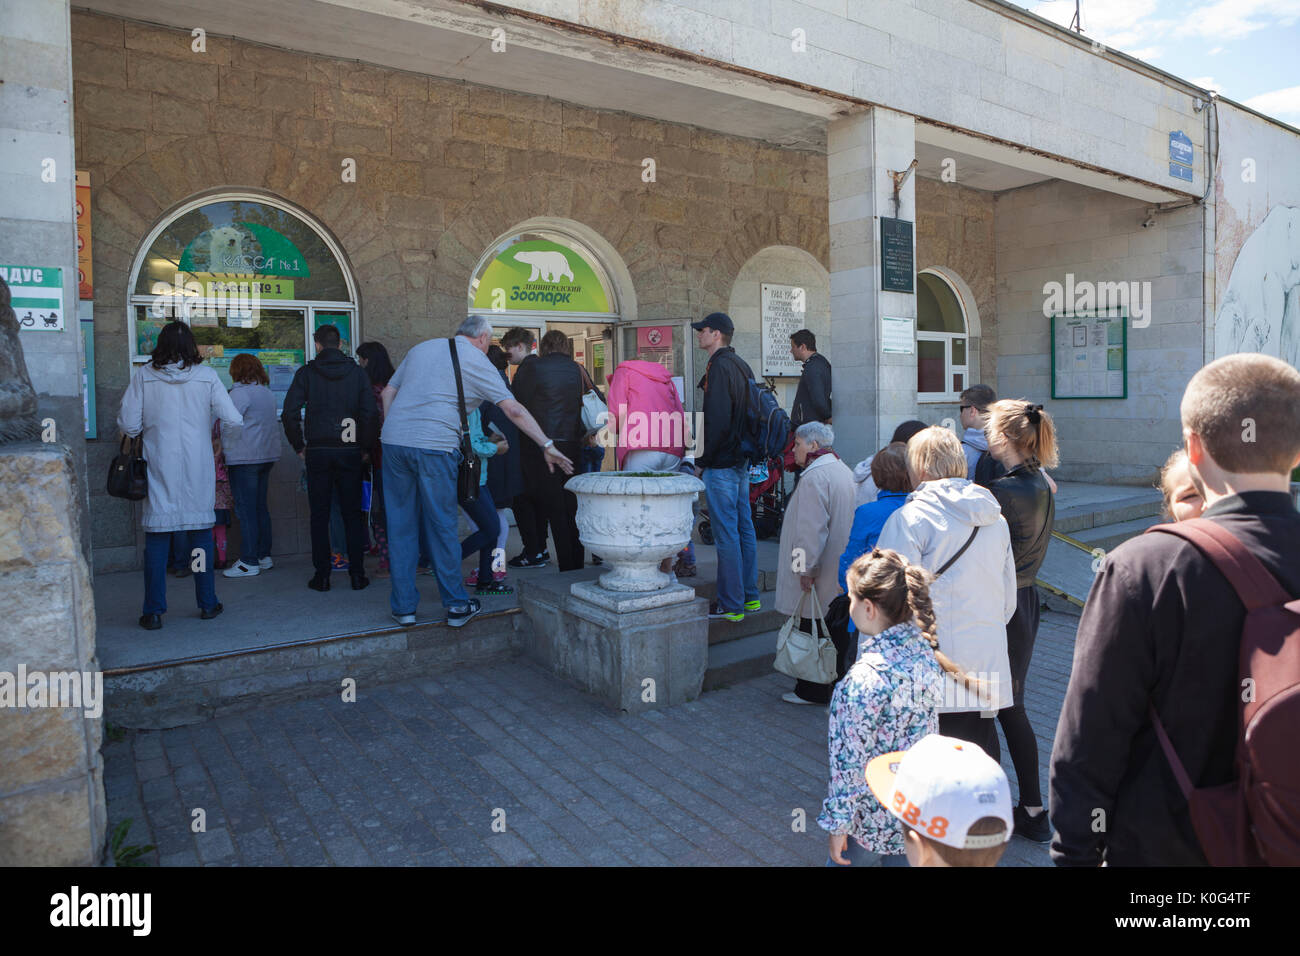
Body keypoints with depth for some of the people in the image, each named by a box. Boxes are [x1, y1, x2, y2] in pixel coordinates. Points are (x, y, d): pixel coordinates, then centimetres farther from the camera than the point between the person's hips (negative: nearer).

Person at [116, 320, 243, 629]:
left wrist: (151, 425, 16)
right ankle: (207, 604, 18)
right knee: (200, 534, 10)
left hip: (159, 468, 0)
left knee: (156, 537, 5)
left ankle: (153, 611, 7)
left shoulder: (144, 375, -2)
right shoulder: (206, 376, -3)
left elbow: (128, 424, -4)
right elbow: (233, 420, -6)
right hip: (198, 468, 0)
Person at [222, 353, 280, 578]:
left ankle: (249, 562, -3)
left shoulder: (240, 393, -11)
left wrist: (222, 447, 0)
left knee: (245, 509, -4)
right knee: (260, 507, 14)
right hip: (267, 455, 8)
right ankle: (264, 556, 18)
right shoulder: (268, 393, 14)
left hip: (244, 458, -8)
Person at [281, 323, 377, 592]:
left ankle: (322, 575, 9)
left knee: (319, 516, 6)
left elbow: (289, 413, -5)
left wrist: (300, 446, 5)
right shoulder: (358, 373, 3)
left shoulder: (306, 373, 0)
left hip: (318, 452, -1)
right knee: (352, 514, 7)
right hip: (350, 452, 1)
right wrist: (363, 446, 5)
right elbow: (371, 413, -3)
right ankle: (357, 574, 7)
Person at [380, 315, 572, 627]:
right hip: (435, 447, -5)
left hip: (394, 441, 5)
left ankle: (404, 607, 15)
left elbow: (388, 391, 21)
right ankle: (456, 605, 13)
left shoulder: (421, 348, 22)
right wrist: (547, 445, 1)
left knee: (401, 527, 9)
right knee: (442, 527, 4)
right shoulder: (477, 361, 4)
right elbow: (514, 410, -2)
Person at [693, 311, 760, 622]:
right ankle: (749, 596, 22)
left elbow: (716, 421, -21)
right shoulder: (741, 365, 15)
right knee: (744, 528, 14)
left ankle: (730, 604, 1)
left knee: (726, 534, -5)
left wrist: (701, 462, -13)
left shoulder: (719, 367, -15)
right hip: (742, 459, 10)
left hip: (721, 463, -10)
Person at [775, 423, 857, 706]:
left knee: (813, 630, 2)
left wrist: (805, 568, -18)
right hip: (842, 574, 9)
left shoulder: (815, 476, -18)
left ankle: (812, 690, 11)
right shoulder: (844, 471, 12)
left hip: (820, 577, -9)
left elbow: (812, 528, -22)